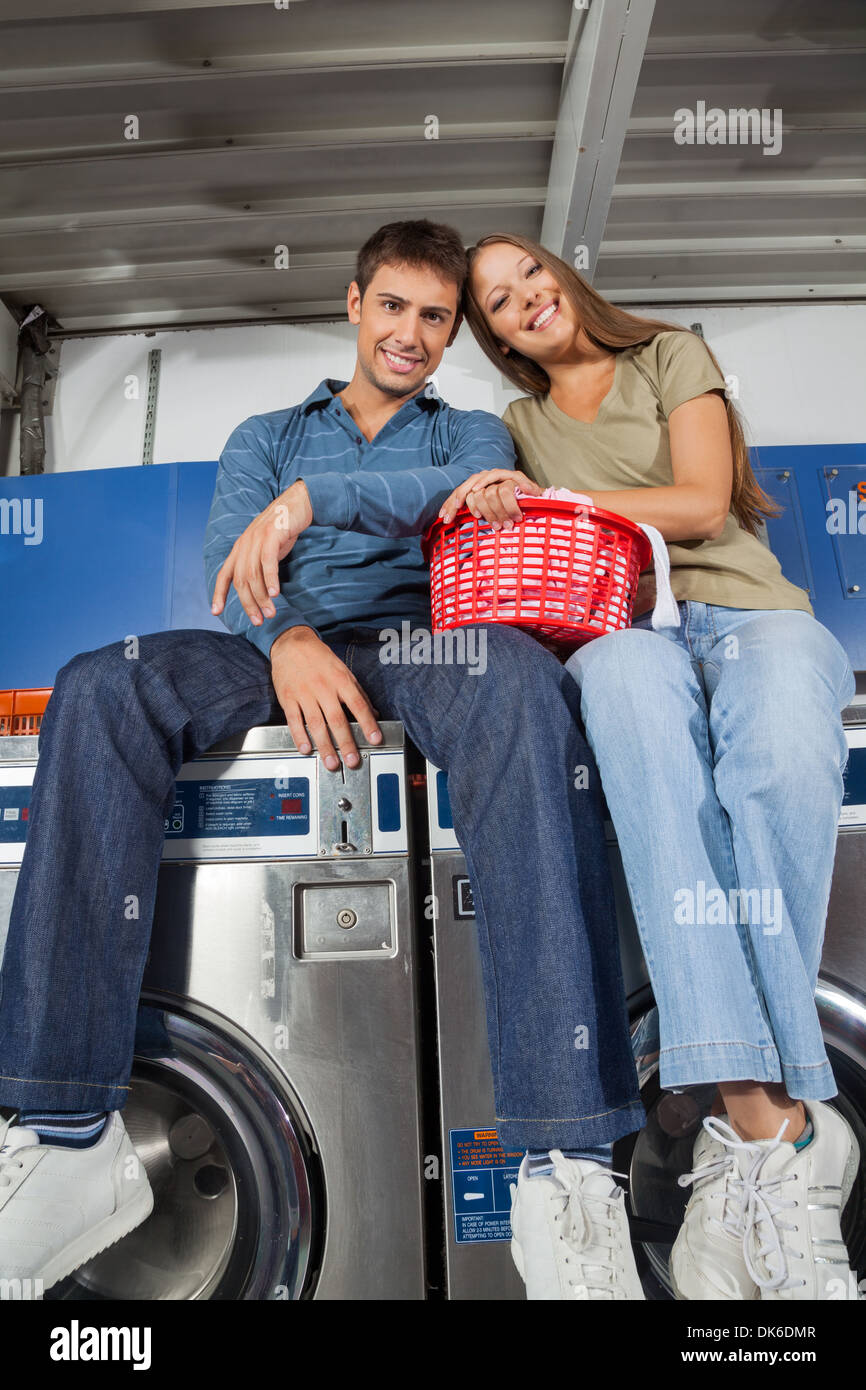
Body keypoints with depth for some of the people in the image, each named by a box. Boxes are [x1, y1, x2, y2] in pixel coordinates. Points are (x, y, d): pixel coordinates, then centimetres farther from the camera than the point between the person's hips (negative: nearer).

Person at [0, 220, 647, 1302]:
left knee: (518, 678, -36)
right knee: (99, 689, -26)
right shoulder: (266, 437, 29)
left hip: (423, 639, -1)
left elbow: (468, 496, 0)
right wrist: (287, 639, -15)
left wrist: (316, 497, -15)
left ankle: (568, 1157, -40)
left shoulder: (474, 433, 27)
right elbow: (228, 563, 9)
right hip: (286, 651, 2)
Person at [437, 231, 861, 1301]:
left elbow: (702, 502, 5)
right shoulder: (520, 425, 29)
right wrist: (492, 509, -2)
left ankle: (750, 1127, -30)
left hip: (746, 610, 0)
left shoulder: (672, 357, 21)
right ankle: (773, 1120, -44)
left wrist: (552, 501, -2)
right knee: (629, 682, -40)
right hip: (621, 628, 0)